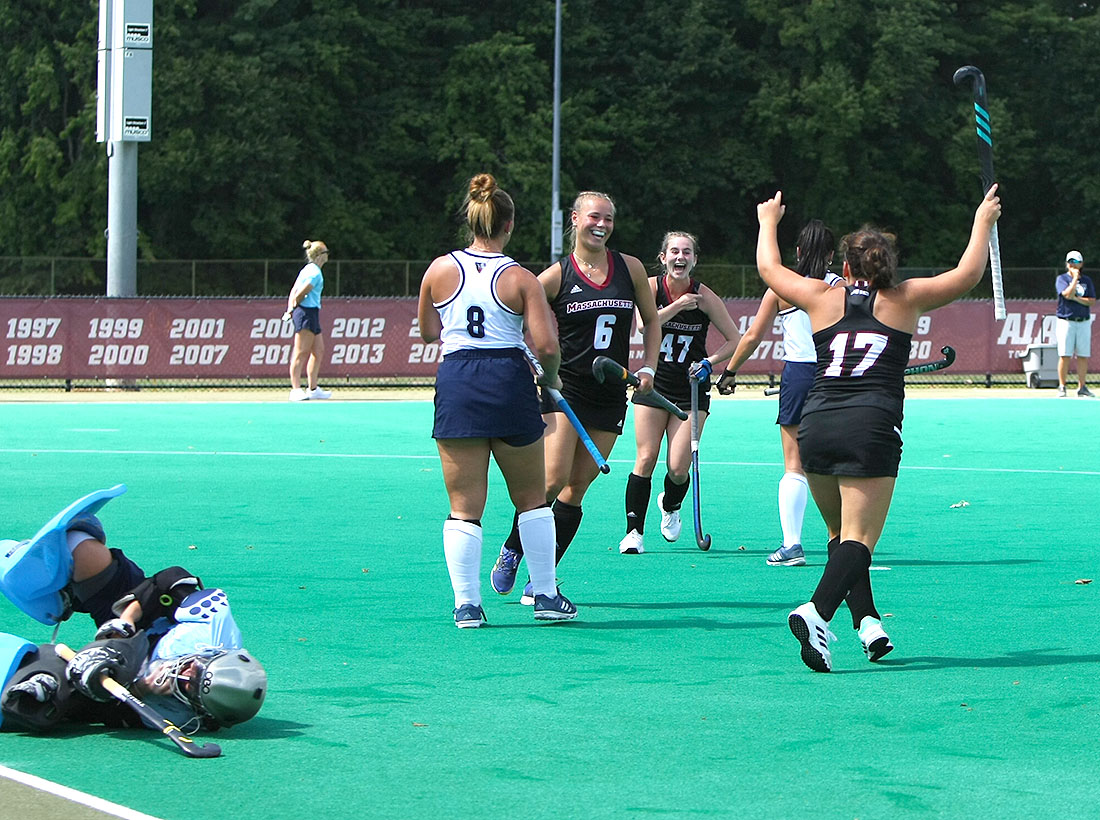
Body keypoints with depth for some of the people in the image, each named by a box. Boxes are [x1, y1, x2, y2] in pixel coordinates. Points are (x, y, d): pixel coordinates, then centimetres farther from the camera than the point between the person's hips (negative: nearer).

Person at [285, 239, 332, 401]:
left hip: (311, 315, 10)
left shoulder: (308, 270, 17)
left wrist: (290, 309, 8)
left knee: (318, 351, 13)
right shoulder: (315, 273, -13)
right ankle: (296, 390, -12)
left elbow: (294, 292, 17)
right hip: (307, 313, -10)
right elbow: (299, 295, -17)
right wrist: (293, 309, -2)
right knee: (301, 353, -10)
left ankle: (313, 389, 16)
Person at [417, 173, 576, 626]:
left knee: (464, 506, 5)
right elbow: (546, 346, -11)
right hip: (508, 381, -2)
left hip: (455, 384, 2)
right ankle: (546, 596, 19)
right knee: (531, 499, 14)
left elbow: (428, 332, 16)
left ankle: (466, 603, 0)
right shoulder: (521, 278, -4)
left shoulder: (440, 270, 3)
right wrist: (551, 379, 9)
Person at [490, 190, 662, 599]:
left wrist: (647, 368, 6)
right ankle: (511, 552, 5)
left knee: (577, 487, 1)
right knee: (554, 478, -16)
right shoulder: (557, 275, -3)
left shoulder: (630, 268, 7)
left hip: (610, 396, 3)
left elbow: (651, 321, 19)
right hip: (564, 387, -3)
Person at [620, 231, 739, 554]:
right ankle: (634, 531, 2)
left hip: (691, 390, -1)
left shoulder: (704, 296, -7)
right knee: (646, 459, -9)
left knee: (678, 469, -7)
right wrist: (677, 306, -28)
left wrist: (709, 363, -15)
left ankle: (670, 506, 28)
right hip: (654, 382, 1)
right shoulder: (652, 286, -5)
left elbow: (734, 340, -1)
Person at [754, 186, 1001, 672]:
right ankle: (816, 613, -32)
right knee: (859, 538, -9)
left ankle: (868, 622, 6)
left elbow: (768, 267, 30)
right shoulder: (906, 299, 12)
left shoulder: (824, 299, 17)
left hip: (816, 426, 3)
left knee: (842, 534, 18)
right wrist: (983, 221, 33)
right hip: (871, 427, -3)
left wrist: (768, 222, 48)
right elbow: (967, 274, 19)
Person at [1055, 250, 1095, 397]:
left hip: (1083, 322, 3)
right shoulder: (1062, 279, 3)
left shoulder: (1087, 280, 12)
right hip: (1066, 321, -3)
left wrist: (1076, 299, -10)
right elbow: (1067, 294, -15)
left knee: (1083, 356, 1)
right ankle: (1062, 387, -2)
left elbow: (1092, 301, 3)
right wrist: (1075, 278, -10)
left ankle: (1082, 387, 7)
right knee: (1065, 355, -7)